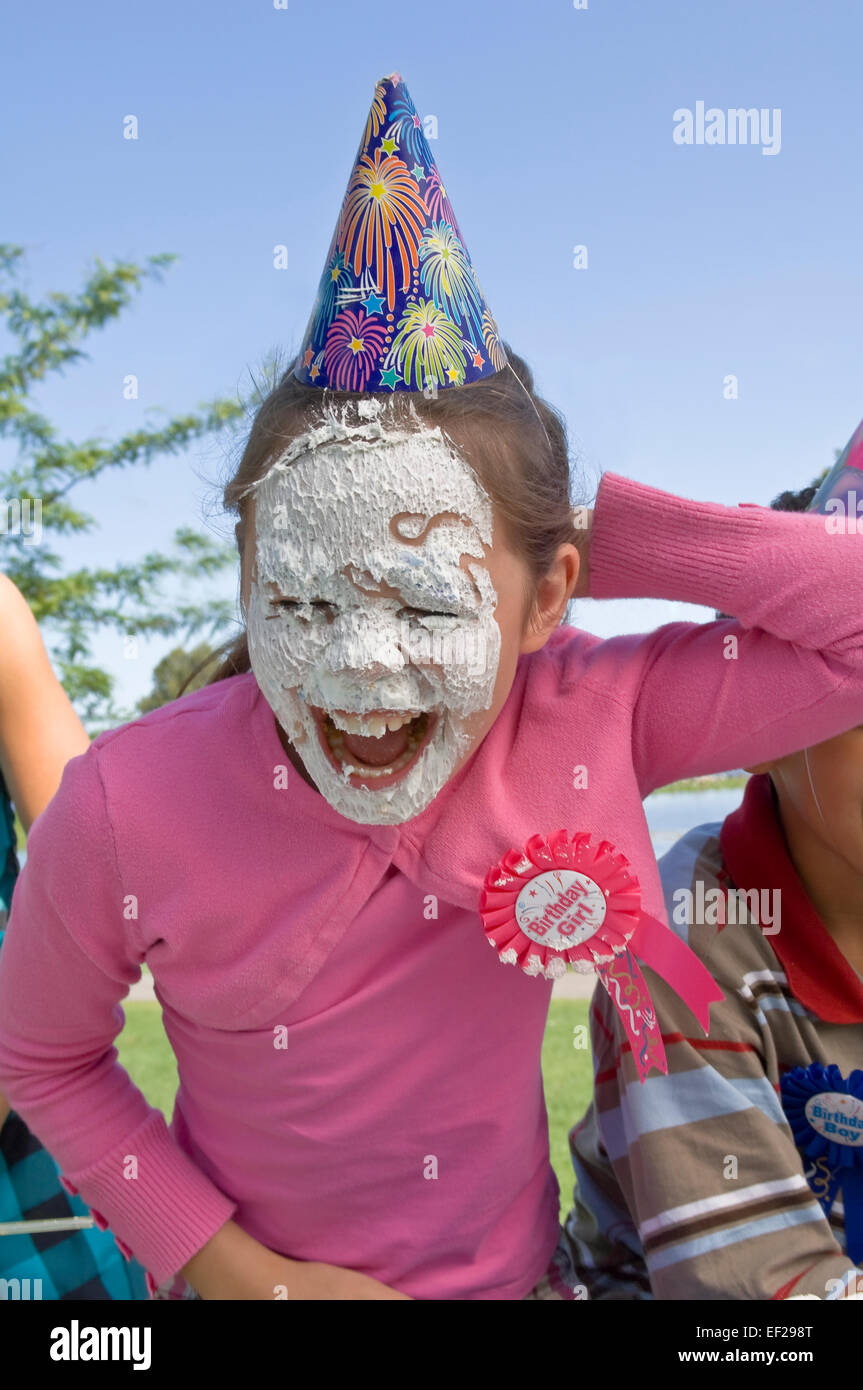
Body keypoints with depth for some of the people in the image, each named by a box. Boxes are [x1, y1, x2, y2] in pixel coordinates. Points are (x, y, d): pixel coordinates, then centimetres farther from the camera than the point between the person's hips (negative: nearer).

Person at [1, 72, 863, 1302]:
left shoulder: (592, 720, -23)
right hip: (262, 1272, -1)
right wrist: (228, 1269, -13)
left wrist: (597, 533, -29)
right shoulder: (126, 810, -25)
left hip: (520, 1271, 2)